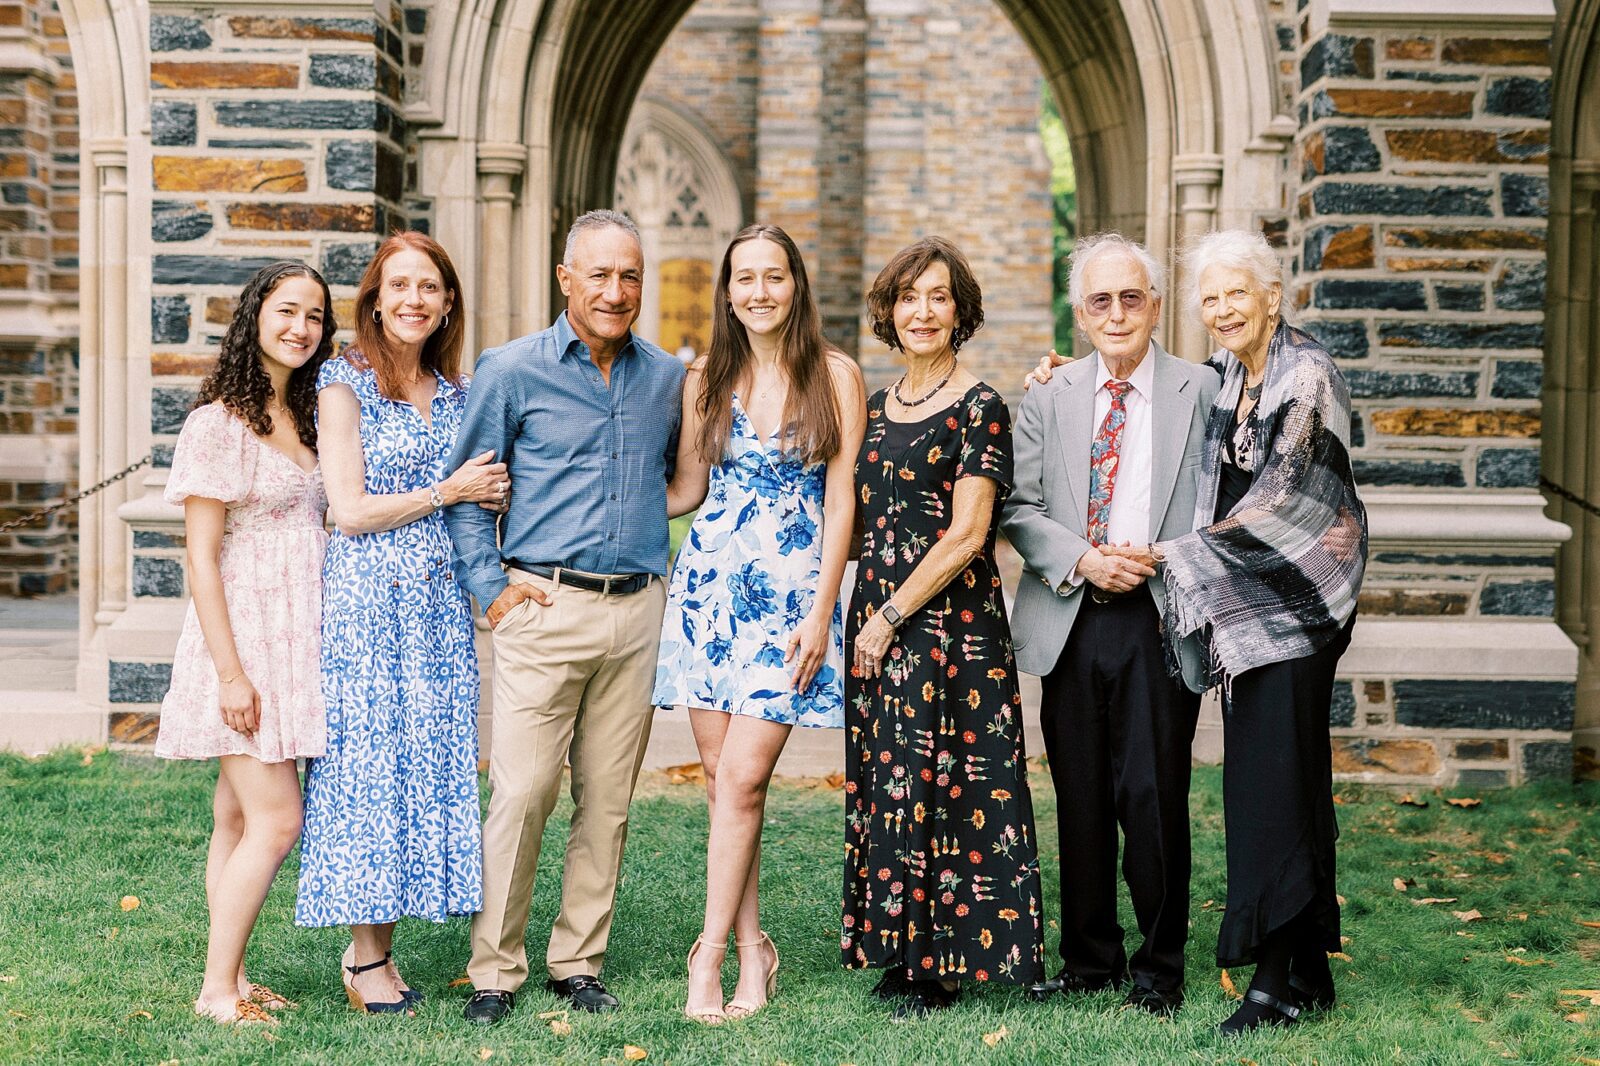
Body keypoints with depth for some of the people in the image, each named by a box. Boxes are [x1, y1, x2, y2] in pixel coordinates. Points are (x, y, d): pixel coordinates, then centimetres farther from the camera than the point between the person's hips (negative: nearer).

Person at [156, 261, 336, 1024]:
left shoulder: (302, 421, 13)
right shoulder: (219, 423, -10)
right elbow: (201, 558, -13)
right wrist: (230, 671, -18)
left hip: (294, 639, 7)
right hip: (244, 636, -7)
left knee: (238, 818, 10)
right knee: (276, 821, -9)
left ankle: (228, 982, 13)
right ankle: (218, 989, -1)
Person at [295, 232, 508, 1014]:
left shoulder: (456, 392, 13)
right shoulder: (346, 383, -3)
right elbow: (350, 511, -9)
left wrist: (488, 495, 5)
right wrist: (448, 492, -7)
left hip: (442, 599, 6)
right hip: (368, 598, -6)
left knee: (430, 761, 3)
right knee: (369, 762, -3)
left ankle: (376, 944, 11)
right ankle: (366, 960, 5)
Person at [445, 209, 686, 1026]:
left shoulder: (667, 378, 11)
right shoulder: (512, 371, 0)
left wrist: (666, 566, 13)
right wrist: (490, 586, -5)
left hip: (637, 612, 4)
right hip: (546, 608, -4)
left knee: (608, 798, 7)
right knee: (521, 794, -7)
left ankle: (578, 962, 17)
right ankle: (495, 970, 3)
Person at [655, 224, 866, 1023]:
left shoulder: (835, 375, 0)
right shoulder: (706, 379, 9)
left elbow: (841, 501, -2)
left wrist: (821, 612, -8)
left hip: (791, 593, -3)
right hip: (709, 584, 3)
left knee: (742, 777, -10)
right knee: (720, 775, 3)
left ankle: (710, 955, -2)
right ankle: (751, 946, 13)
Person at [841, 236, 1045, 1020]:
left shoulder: (978, 409, -8)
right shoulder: (876, 408, 13)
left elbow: (967, 534, -14)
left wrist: (893, 617, -13)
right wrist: (868, 614, 7)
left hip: (950, 622, -7)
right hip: (877, 617, 7)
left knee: (932, 779, -5)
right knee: (883, 781, 9)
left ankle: (940, 967, 5)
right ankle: (899, 953, 18)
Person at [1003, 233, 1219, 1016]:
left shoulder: (1201, 393, 2)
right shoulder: (1047, 398, 11)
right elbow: (1018, 507, 6)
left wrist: (1159, 565, -11)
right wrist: (1081, 560, -9)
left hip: (1161, 621, -3)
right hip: (1070, 624, 3)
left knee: (1153, 798, -4)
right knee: (1080, 800, 8)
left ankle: (1159, 965, 12)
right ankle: (1088, 958, 22)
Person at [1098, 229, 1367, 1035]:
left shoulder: (1306, 376, -11)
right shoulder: (1224, 380, 13)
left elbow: (1278, 499, -17)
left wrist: (1172, 555, -13)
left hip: (1296, 596, -8)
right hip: (1245, 603, 8)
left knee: (1275, 776, -9)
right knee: (1274, 778, 9)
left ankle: (1277, 981, -5)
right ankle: (1308, 974, 16)